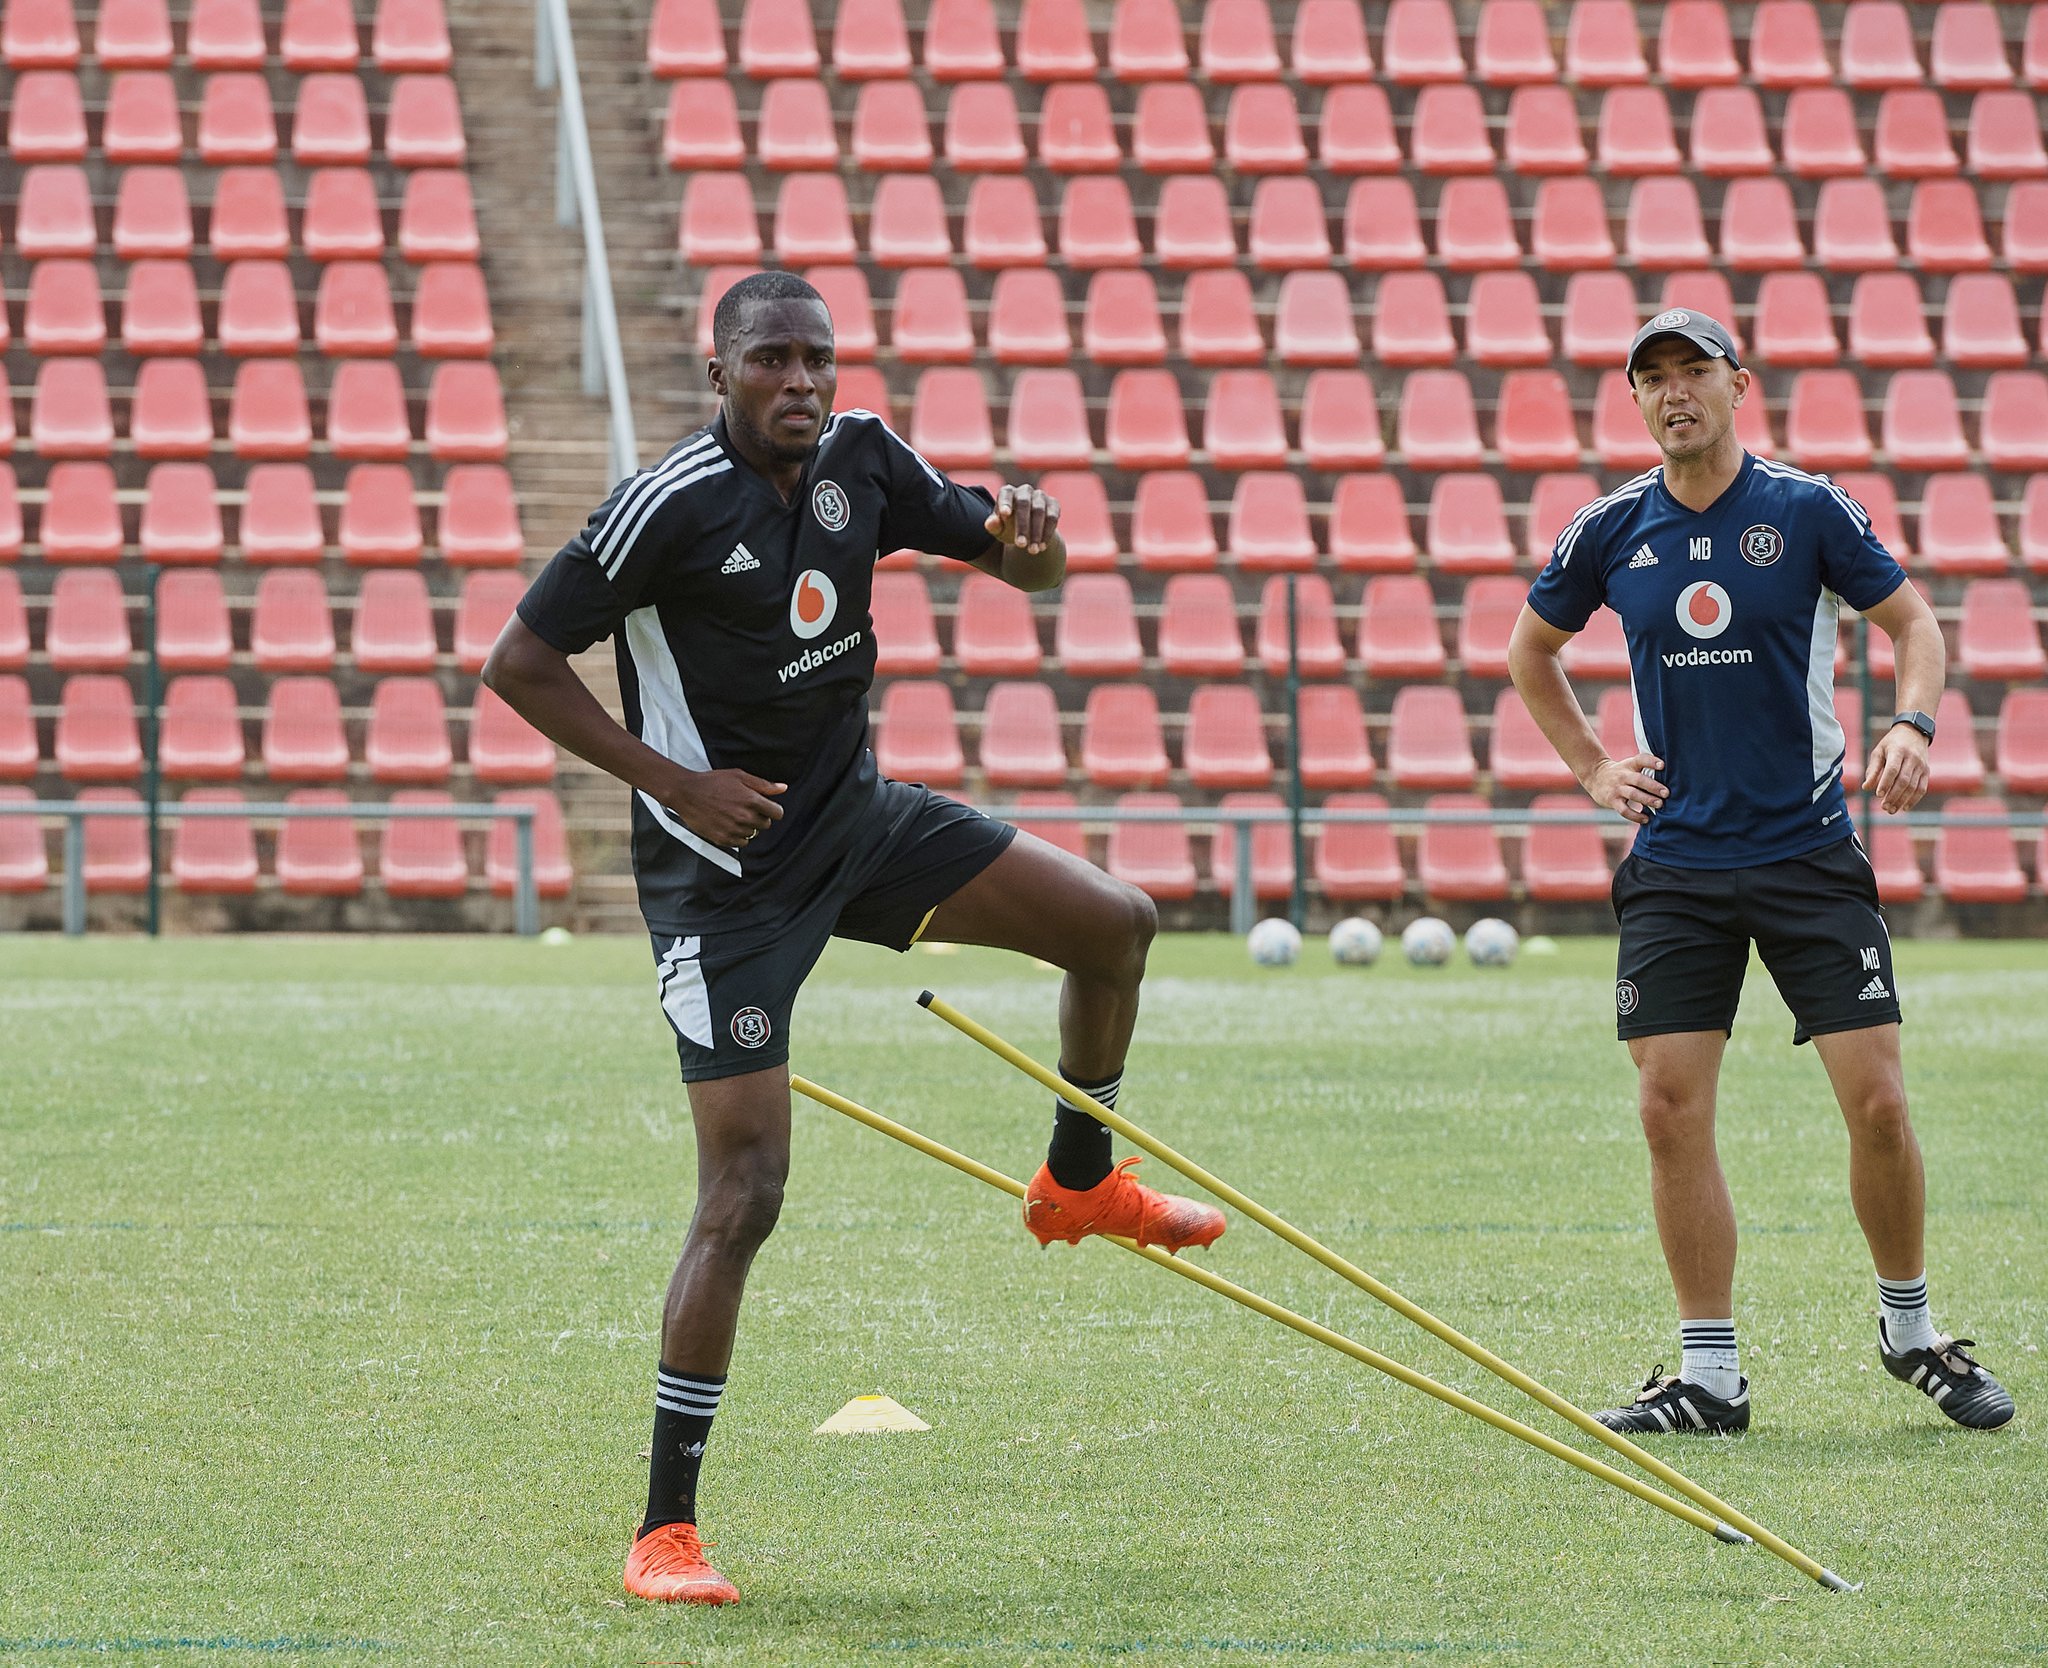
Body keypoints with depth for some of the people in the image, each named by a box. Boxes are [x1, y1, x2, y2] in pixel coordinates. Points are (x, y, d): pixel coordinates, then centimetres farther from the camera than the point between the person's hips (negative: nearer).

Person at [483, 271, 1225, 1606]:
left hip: (857, 817, 7)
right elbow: (519, 663, -16)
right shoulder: (670, 505, -20)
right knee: (745, 1192, -12)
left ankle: (1081, 1181, 31)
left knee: (1115, 923, 2)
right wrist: (672, 781, -21)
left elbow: (1026, 568, 7)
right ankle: (666, 1530, -5)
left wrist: (1029, 539, -19)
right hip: (727, 870, -7)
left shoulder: (860, 456, -2)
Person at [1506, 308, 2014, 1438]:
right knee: (1672, 1110, -5)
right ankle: (1709, 1375, 3)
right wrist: (1592, 768, 11)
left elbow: (1911, 620, 6)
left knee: (1878, 1101, -8)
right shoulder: (1610, 532, 3)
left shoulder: (1808, 510, -3)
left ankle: (1909, 1329, 13)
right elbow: (1531, 648, 20)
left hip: (1809, 851, -2)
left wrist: (1912, 724, -13)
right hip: (1675, 864, 2)